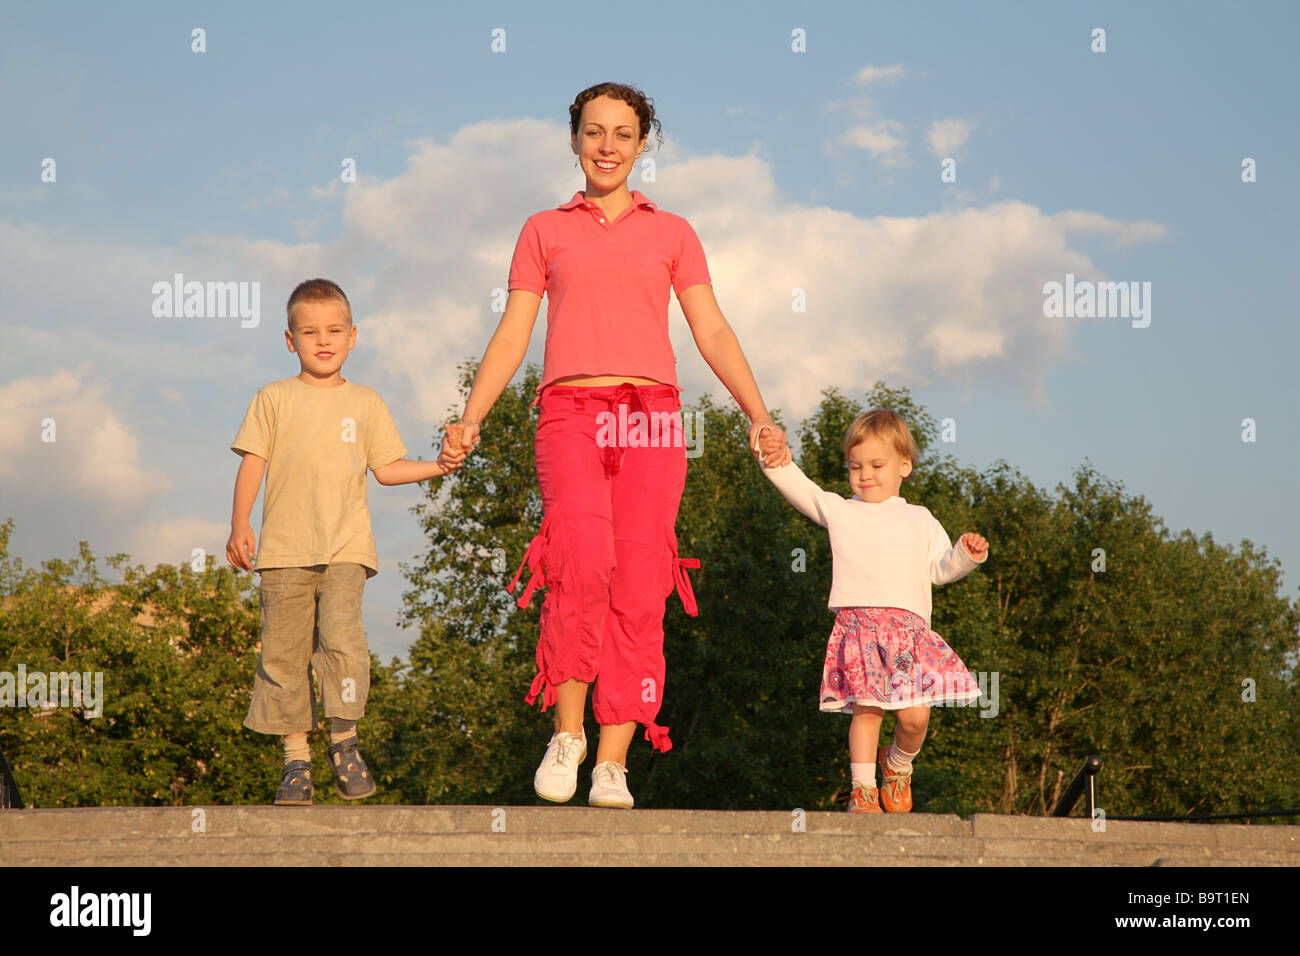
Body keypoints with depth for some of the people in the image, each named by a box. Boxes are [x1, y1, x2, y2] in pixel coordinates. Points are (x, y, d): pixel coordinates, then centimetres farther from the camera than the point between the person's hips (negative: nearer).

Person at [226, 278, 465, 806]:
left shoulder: (365, 402, 14)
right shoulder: (273, 399, 10)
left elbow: (387, 467, 16)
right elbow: (252, 463, 5)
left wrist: (438, 466, 2)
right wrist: (239, 524, -5)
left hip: (345, 547, 0)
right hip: (285, 547, 0)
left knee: (341, 635, -19)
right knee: (283, 649, 0)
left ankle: (344, 742, -4)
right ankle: (296, 758, 10)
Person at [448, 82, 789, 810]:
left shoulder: (672, 233, 19)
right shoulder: (544, 231, 19)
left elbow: (713, 333, 12)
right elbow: (513, 336, 13)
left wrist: (760, 416, 0)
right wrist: (471, 419, 1)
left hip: (650, 418, 1)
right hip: (570, 414, -1)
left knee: (638, 589, -7)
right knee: (583, 561, -25)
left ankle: (613, 763, -4)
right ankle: (568, 728, -11)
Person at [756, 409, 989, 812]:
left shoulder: (918, 519, 20)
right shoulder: (838, 510, 16)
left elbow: (940, 569, 18)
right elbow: (799, 489, 6)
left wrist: (966, 555, 0)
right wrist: (776, 459, -11)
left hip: (909, 625, 1)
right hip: (857, 624, -1)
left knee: (915, 715, -8)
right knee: (866, 710, -8)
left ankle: (898, 766, 20)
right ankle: (863, 790, 1)